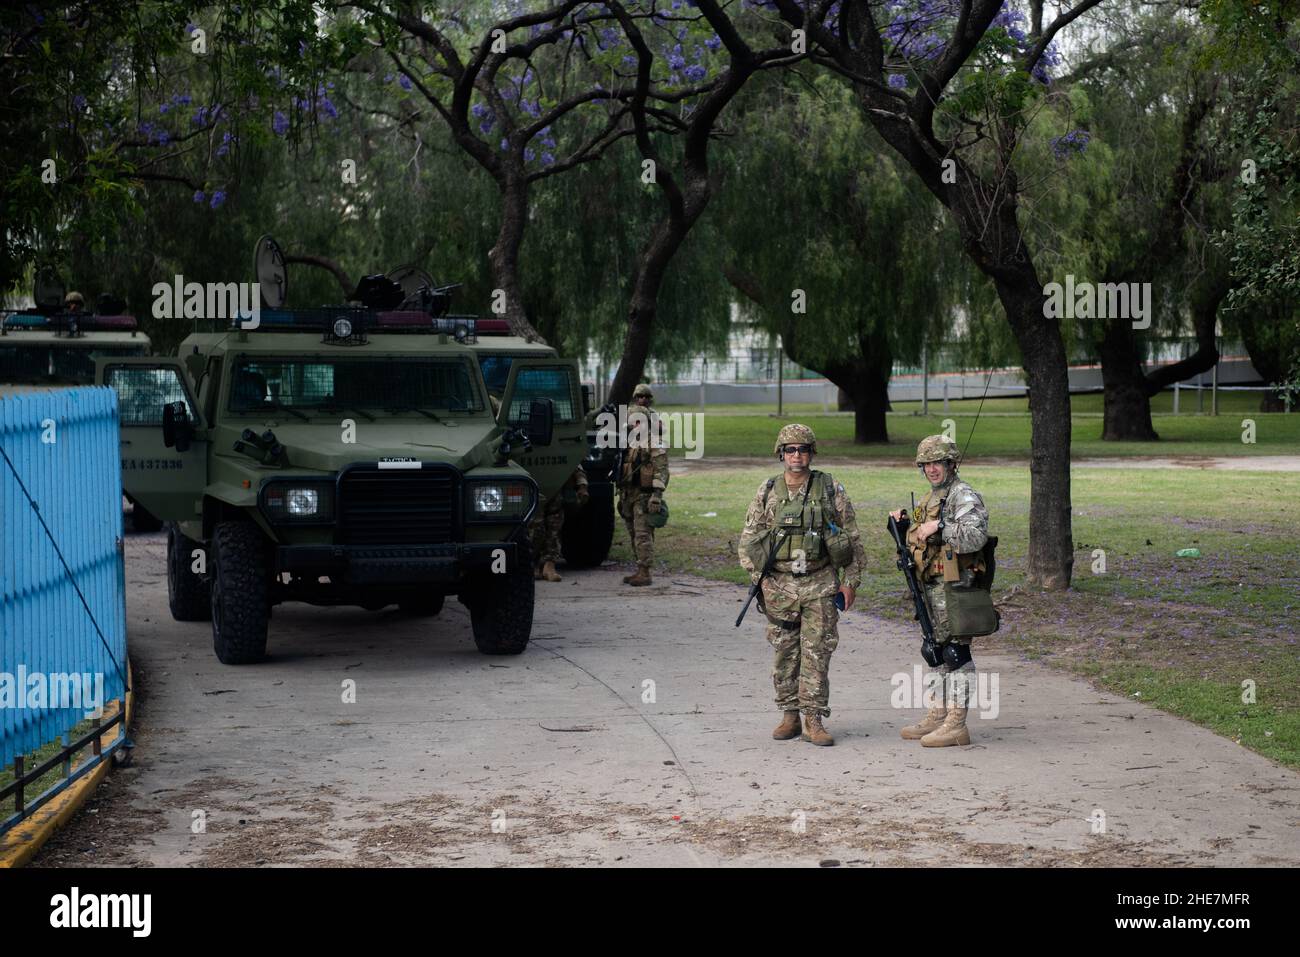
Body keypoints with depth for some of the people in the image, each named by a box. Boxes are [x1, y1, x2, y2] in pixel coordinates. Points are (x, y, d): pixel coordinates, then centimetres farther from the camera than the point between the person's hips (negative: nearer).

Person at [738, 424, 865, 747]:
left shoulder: (831, 490, -1)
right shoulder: (767, 493, 3)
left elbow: (853, 539, 4)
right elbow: (748, 540, 9)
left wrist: (851, 581, 0)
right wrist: (760, 578, 1)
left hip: (820, 585, -2)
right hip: (780, 585, 2)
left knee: (816, 653, -4)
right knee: (785, 653, 7)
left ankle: (813, 720, 0)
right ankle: (789, 717, 16)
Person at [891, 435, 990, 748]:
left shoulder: (964, 496, -12)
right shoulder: (930, 499, 18)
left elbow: (975, 536, -27)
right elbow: (917, 541, 27)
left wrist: (939, 527, -27)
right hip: (932, 589, 10)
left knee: (956, 651, -7)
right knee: (938, 650, 14)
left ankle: (956, 724, -5)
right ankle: (938, 714, 22)